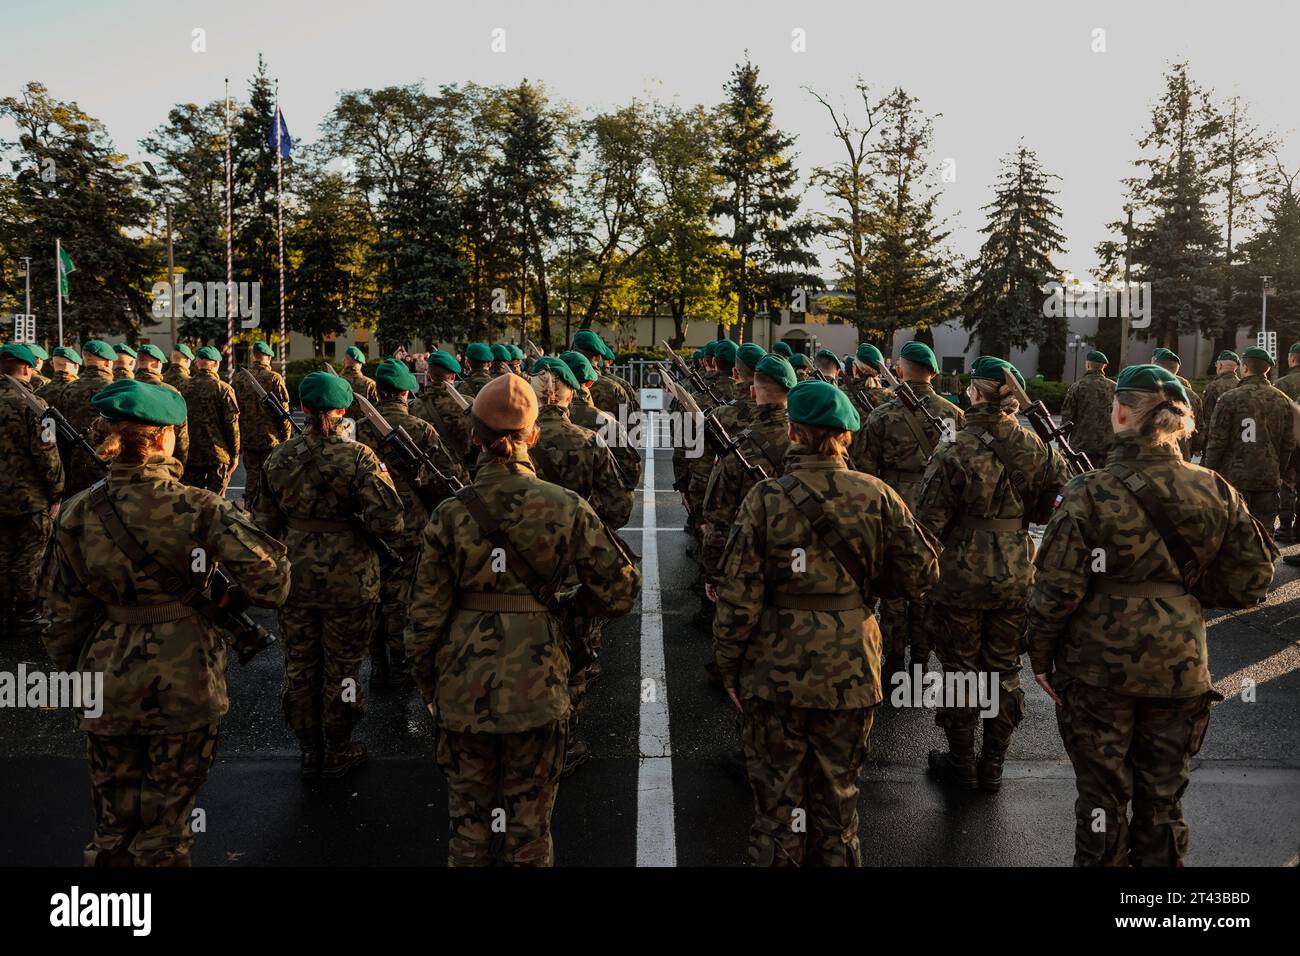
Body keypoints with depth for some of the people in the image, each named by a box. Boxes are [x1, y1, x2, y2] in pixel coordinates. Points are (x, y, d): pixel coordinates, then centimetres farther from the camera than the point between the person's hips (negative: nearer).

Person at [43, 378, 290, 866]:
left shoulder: (78, 514, -5)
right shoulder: (200, 507, -15)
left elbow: (66, 615, 2)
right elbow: (267, 578, -21)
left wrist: (70, 677, 16)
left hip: (111, 684, 2)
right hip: (187, 684, -2)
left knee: (113, 825, 19)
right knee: (166, 824, 14)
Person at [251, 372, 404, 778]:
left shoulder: (279, 457, -2)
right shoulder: (358, 458, -15)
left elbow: (265, 522, 7)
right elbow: (389, 523, -19)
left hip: (295, 577, 3)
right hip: (348, 581, -3)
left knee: (299, 667, 15)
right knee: (341, 667, 11)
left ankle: (310, 752, 27)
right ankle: (337, 752, 24)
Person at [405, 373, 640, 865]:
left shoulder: (449, 514, -7)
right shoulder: (567, 507, -8)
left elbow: (426, 614, -3)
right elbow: (621, 590, -6)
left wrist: (427, 683, 10)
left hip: (464, 690, 1)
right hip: (537, 690, 0)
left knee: (469, 824, 17)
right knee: (529, 826, 15)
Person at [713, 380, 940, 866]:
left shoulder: (765, 499, -12)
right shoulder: (878, 497, -5)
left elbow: (738, 596, -11)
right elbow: (921, 574, 1)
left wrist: (728, 669, 0)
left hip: (776, 675, -2)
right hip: (851, 674, 2)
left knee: (777, 800, 13)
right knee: (839, 795, 19)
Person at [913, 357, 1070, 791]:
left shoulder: (953, 454, -18)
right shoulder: (1037, 451, -5)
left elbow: (929, 524, -16)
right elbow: (1050, 510, 5)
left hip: (960, 577, -4)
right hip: (1015, 577, 4)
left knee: (960, 669, 11)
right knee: (1003, 670, 16)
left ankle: (961, 763, 24)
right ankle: (993, 765, 27)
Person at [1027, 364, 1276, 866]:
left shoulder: (1090, 495, -16)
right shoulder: (1217, 493, -5)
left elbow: (1056, 589, -14)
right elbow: (1249, 584, 1)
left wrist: (1041, 656, -1)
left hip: (1100, 666, -3)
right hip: (1180, 666, 3)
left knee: (1102, 793, 12)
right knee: (1163, 796, 17)